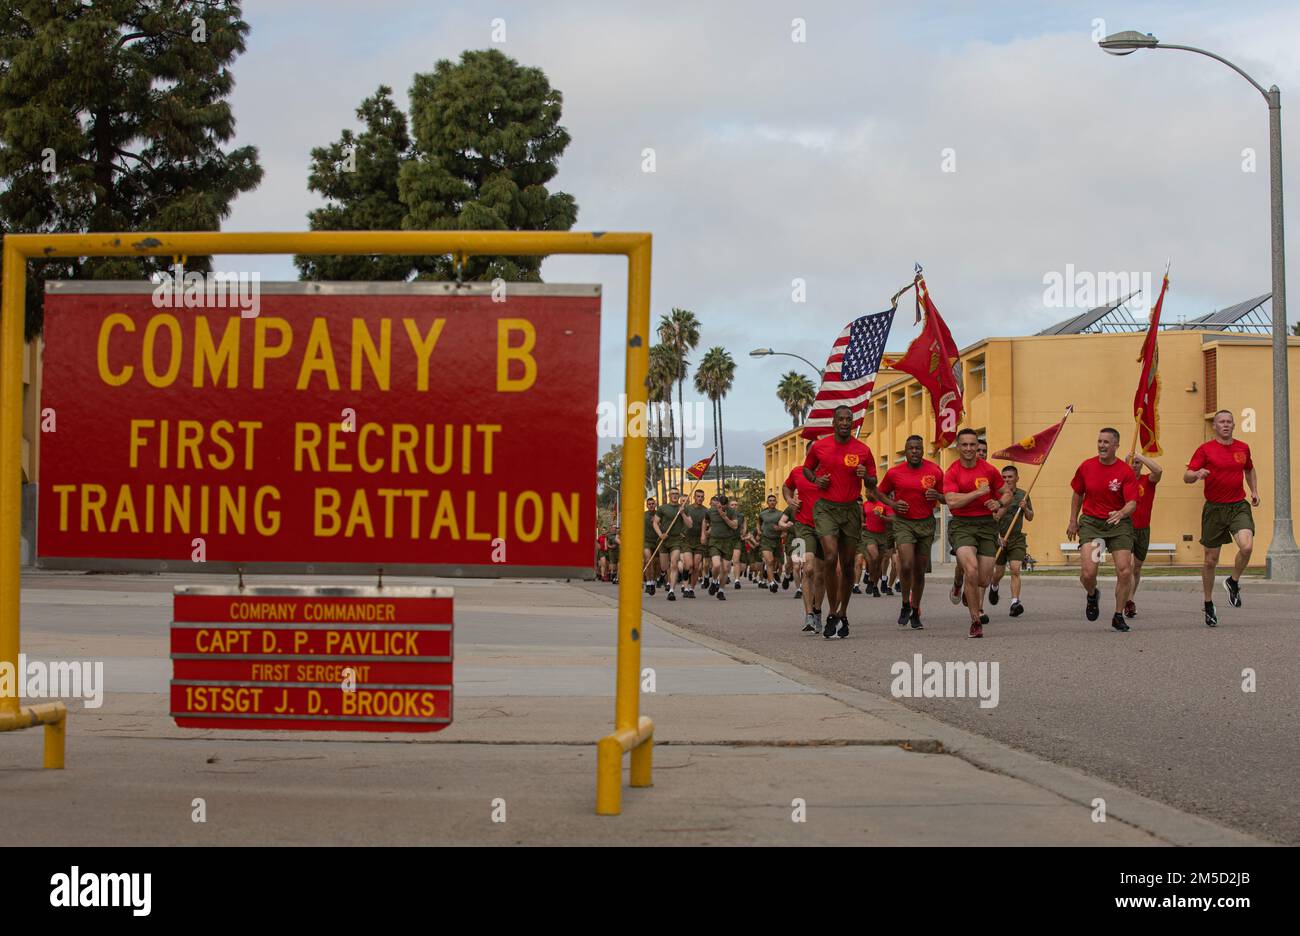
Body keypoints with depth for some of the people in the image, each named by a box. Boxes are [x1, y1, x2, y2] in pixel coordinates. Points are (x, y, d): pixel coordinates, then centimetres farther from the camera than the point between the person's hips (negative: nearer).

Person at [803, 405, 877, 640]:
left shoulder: (863, 451, 0)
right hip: (826, 507, -2)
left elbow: (873, 485, 7)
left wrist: (865, 477, -15)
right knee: (830, 557, -19)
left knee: (847, 565, 8)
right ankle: (832, 614, -8)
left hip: (851, 509, 2)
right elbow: (806, 468, 18)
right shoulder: (819, 446, 0)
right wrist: (816, 479, -3)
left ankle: (843, 614, 24)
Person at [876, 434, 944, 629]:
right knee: (906, 566, -19)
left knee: (920, 571, 8)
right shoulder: (894, 473, -3)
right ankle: (905, 605, 5)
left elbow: (946, 498, 7)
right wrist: (893, 504, -8)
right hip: (903, 523, -2)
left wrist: (937, 496, -15)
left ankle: (915, 613, 24)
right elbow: (882, 493, 12)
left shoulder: (935, 471, -2)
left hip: (926, 524, 2)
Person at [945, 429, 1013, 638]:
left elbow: (1007, 493, 16)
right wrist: (978, 492, -16)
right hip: (962, 525, -3)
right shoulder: (952, 472, -2)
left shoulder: (988, 470, 5)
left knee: (983, 579, 0)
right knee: (971, 569, -24)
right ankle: (976, 621, -13)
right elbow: (951, 501, -15)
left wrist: (999, 504, -5)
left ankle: (977, 605, 37)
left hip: (987, 524, 3)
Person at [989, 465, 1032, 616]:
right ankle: (993, 587, 43)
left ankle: (1015, 603, -17)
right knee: (999, 572, 8)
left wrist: (1025, 509, -10)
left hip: (1017, 538, 1)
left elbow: (1030, 518, 11)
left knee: (1015, 569, -13)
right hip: (999, 538, -1)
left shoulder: (1022, 495, 5)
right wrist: (998, 536, -14)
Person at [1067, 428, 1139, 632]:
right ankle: (1092, 595, 21)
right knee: (1087, 572, -16)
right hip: (1090, 522, 1)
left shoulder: (1126, 471, -9)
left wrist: (1121, 513, -37)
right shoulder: (1086, 466, -1)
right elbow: (1078, 494, 14)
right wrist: (1073, 521, 14)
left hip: (1118, 524, -1)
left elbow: (1132, 503, -16)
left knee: (1125, 571, -8)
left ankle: (1118, 616, 12)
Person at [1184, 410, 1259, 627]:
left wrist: (1254, 491, 18)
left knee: (1247, 546, -24)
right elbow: (1186, 476, -8)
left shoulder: (1243, 448, 8)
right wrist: (1197, 474, -29)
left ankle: (1233, 582, 5)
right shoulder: (1205, 449, -3)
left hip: (1239, 506, 2)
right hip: (1214, 509, -2)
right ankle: (1209, 604, 23)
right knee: (1211, 560, 5)